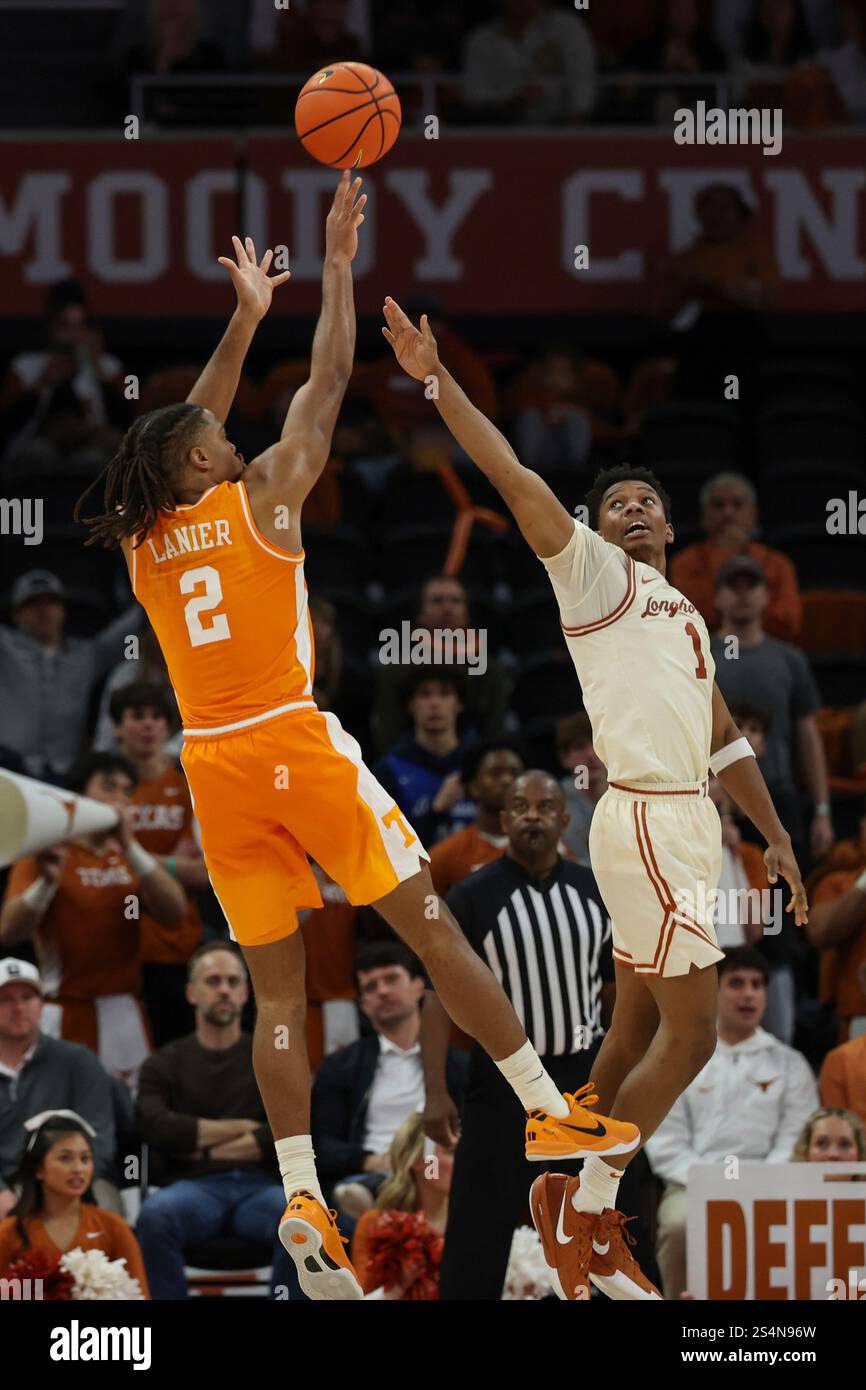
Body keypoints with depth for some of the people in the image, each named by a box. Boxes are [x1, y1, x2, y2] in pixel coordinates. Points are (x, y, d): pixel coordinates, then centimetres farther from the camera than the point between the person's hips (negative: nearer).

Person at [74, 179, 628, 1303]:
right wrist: (337, 265, 14)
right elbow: (327, 386, 6)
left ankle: (301, 1197, -7)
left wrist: (246, 319, 33)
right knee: (431, 926, 1)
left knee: (276, 989, 4)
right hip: (294, 744, -4)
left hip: (214, 765, 4)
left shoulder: (144, 542, 13)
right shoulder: (260, 498, 0)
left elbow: (182, 433, 28)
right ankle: (549, 1111, 0)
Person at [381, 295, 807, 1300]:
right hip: (649, 819, -8)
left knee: (639, 1029, 10)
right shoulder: (591, 572, -1)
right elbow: (513, 477, -12)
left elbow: (721, 736, 27)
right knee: (690, 1033, -8)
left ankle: (570, 1196, 17)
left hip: (685, 821, 8)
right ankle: (587, 1208, 0)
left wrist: (774, 835, 24)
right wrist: (437, 380, -21)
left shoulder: (682, 612, 22)